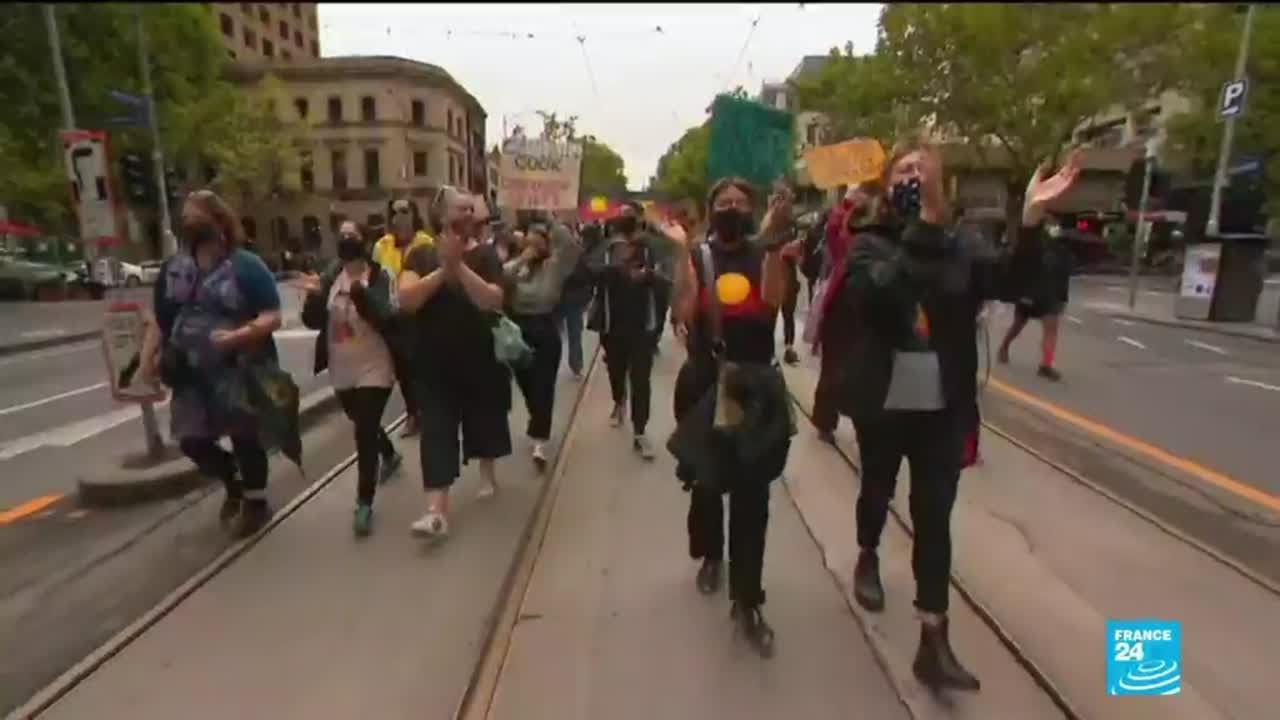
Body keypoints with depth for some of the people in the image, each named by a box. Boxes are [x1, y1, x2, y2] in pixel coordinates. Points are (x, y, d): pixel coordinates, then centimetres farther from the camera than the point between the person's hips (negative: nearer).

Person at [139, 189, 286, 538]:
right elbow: (159, 321, 13)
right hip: (193, 374, 5)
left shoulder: (246, 265, -7)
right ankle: (234, 484, 38)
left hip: (242, 371, -5)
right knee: (192, 441, 9)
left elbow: (272, 317, -13)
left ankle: (256, 502, 27)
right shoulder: (173, 268, 9)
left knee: (245, 438, 5)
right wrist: (148, 358, 3)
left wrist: (240, 335, -28)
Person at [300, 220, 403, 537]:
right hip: (342, 371, 6)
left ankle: (364, 503, 0)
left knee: (364, 433, -11)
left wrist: (361, 295, -37)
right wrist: (315, 297, -21)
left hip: (374, 369, -6)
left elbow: (388, 321, -23)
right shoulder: (330, 278, 4)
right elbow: (313, 321, -1)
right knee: (364, 427, 23)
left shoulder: (380, 277, -10)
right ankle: (389, 455, 53)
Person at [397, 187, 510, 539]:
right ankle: (437, 511, -4)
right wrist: (442, 269, -22)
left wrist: (459, 266, -24)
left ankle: (487, 471, 45)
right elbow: (406, 299, -15)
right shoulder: (421, 255, -1)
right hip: (434, 361, 0)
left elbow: (494, 301, -19)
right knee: (436, 430, -5)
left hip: (480, 358, 0)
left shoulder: (484, 254, -4)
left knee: (482, 417, 17)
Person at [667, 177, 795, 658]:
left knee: (752, 491, -2)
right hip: (704, 380, 1)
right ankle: (710, 555, 45)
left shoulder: (764, 252, 1)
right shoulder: (697, 256, 1)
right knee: (705, 478, 17)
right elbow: (683, 312, -16)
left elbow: (772, 299, -19)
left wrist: (774, 239, -23)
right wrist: (681, 249, -19)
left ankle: (747, 600, 9)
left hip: (756, 382, 0)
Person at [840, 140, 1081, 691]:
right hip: (883, 404, -1)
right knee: (878, 489, 19)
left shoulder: (958, 249, 3)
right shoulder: (870, 244, -5)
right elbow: (879, 288, -25)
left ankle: (933, 639, 13)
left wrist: (1030, 220, -27)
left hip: (942, 408, 2)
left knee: (935, 515, 4)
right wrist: (923, 224, -31)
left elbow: (1011, 280, -13)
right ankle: (867, 558, 49)